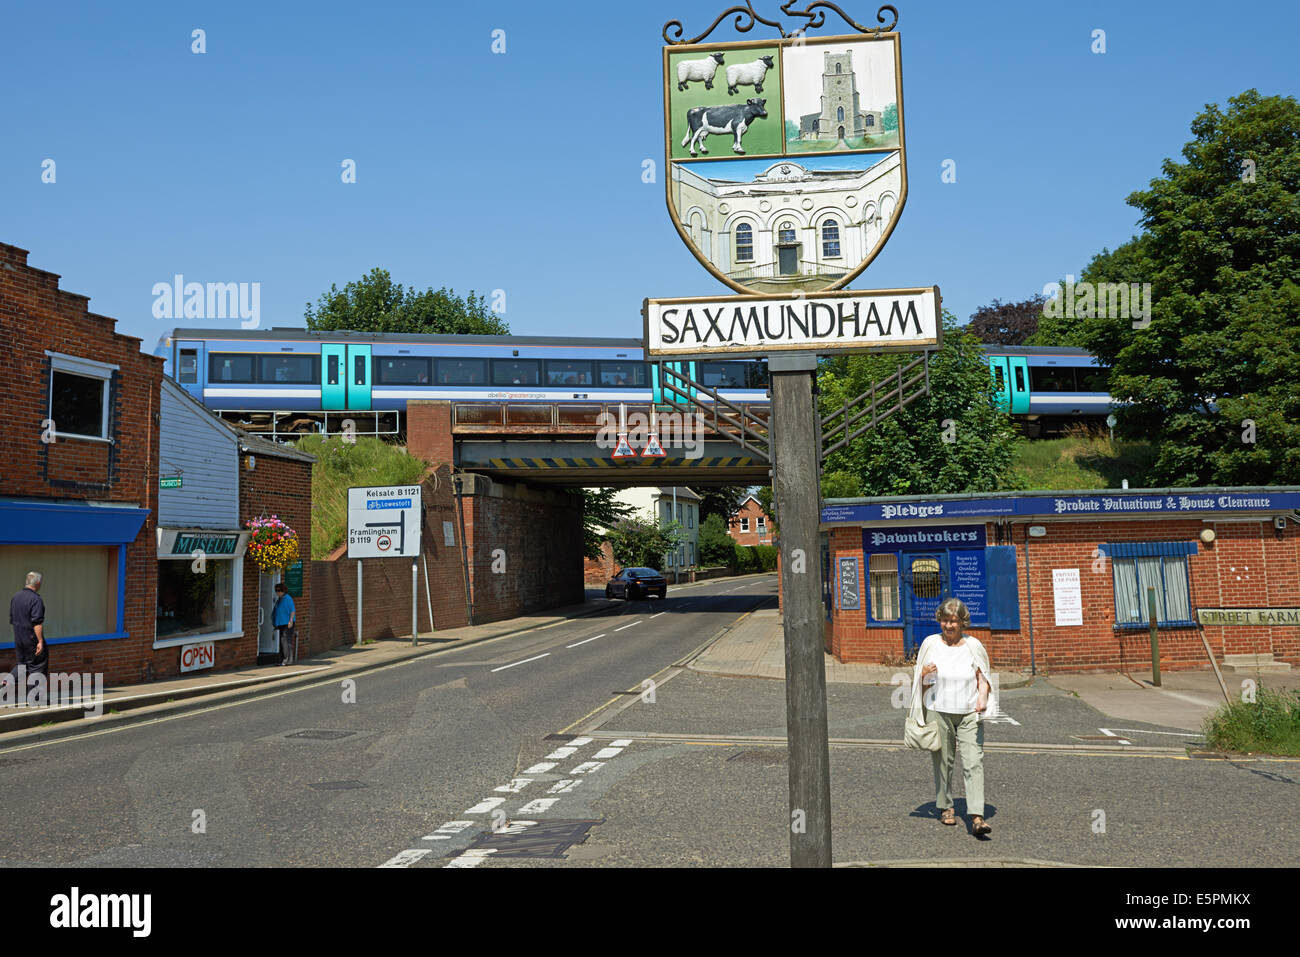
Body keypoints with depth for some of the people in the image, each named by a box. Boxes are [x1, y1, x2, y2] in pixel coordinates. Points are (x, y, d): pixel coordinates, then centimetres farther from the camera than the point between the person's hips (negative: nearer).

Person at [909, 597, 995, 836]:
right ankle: (945, 807, 27)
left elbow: (983, 679, 10)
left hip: (969, 713, 0)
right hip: (939, 711, 0)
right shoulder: (931, 644, 2)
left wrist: (982, 701, -8)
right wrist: (924, 673, -14)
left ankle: (976, 817, -13)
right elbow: (920, 682, 9)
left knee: (974, 762, -10)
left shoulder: (973, 646, 3)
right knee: (942, 761, 8)